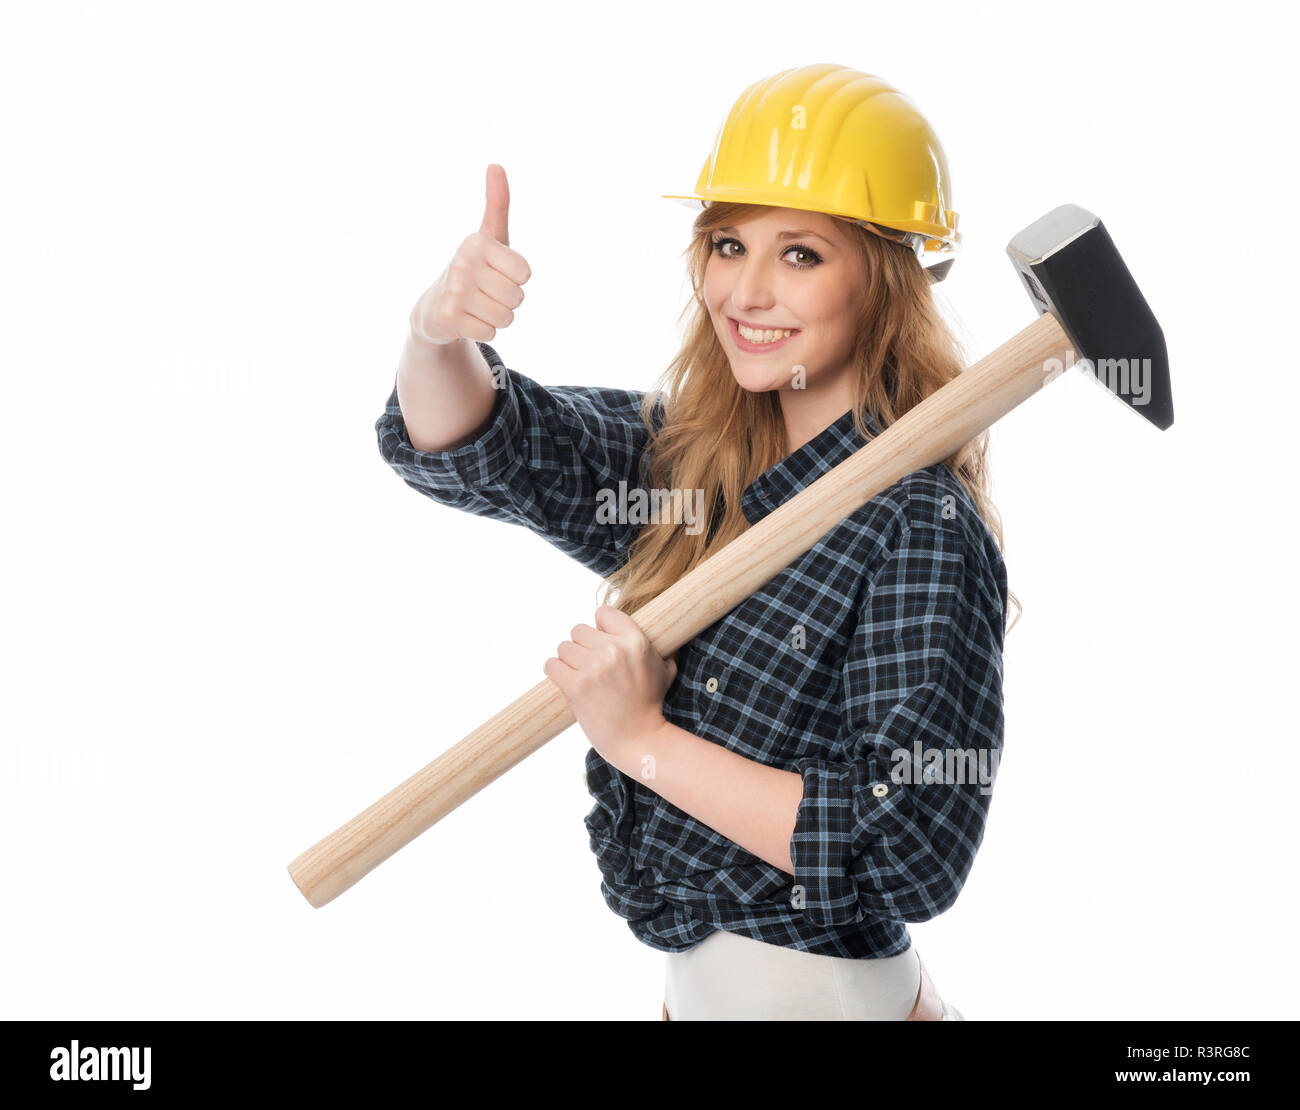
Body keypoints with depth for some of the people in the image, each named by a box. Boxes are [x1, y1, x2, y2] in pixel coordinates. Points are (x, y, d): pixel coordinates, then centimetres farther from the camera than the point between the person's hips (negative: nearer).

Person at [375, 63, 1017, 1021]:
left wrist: (643, 738, -24)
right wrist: (440, 333, -29)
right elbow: (475, 447, -7)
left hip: (825, 993, -6)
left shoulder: (923, 531, -22)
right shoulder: (686, 459, -1)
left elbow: (914, 850, -26)